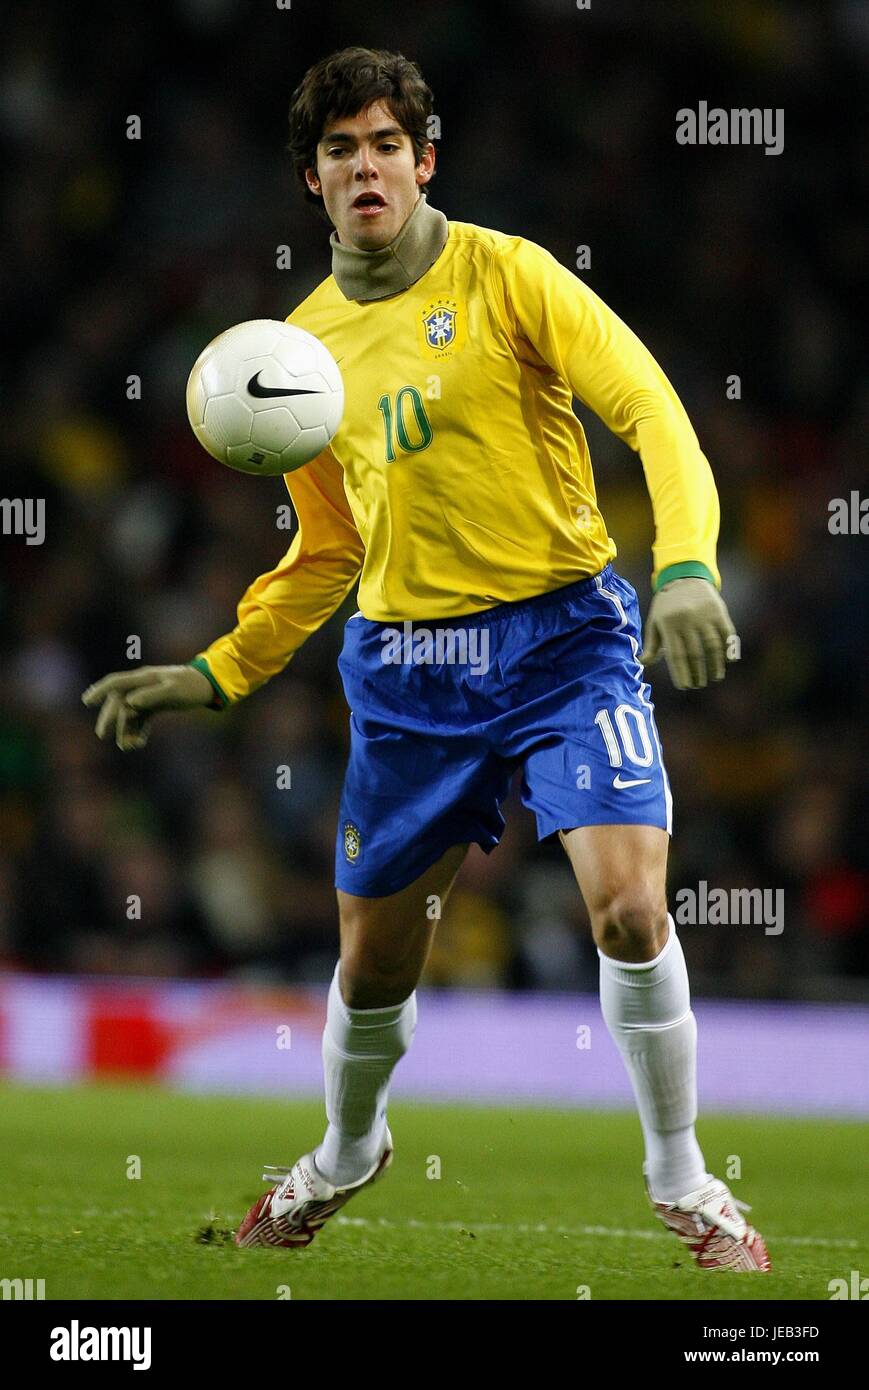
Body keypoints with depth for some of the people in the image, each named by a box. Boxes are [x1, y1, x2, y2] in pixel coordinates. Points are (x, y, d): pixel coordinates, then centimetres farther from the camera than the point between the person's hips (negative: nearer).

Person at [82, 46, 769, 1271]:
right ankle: (348, 1154, 41)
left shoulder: (504, 275, -5)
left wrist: (686, 569, -28)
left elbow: (651, 410, -12)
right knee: (374, 951, 11)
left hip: (562, 632, -4)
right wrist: (213, 676, 12)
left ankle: (683, 1180, -1)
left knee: (629, 904, -20)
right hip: (405, 666, 4)